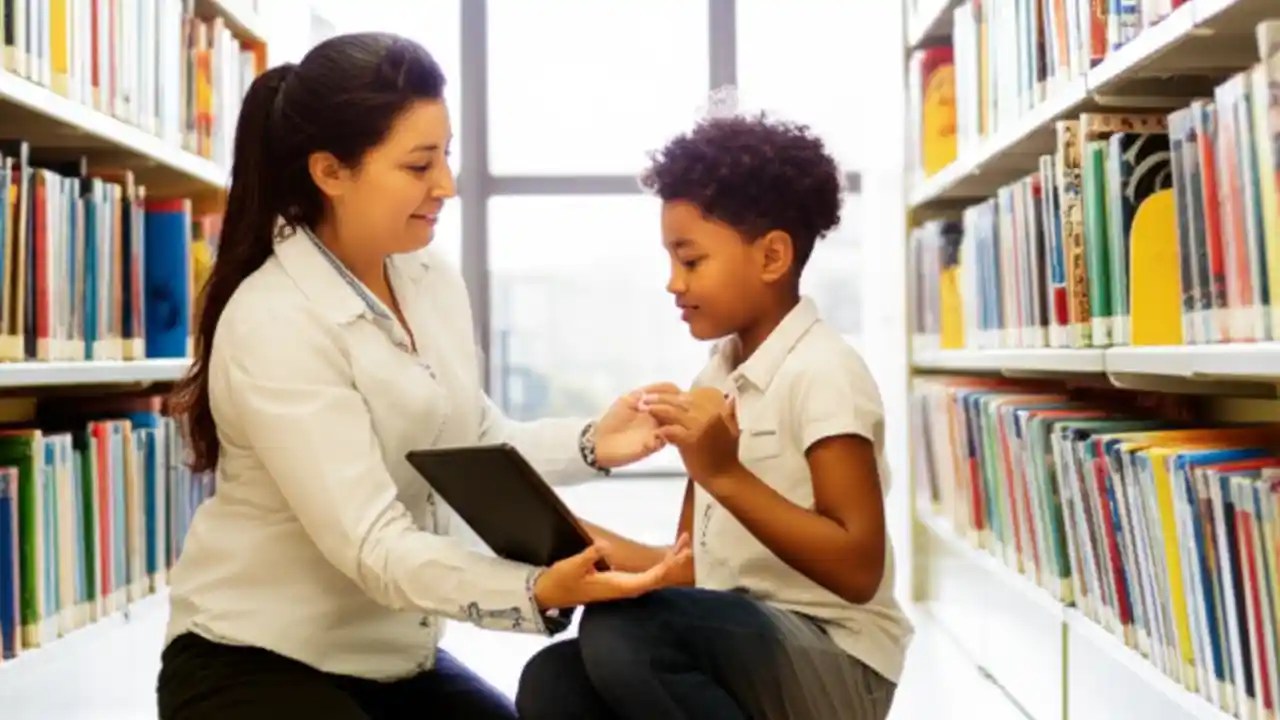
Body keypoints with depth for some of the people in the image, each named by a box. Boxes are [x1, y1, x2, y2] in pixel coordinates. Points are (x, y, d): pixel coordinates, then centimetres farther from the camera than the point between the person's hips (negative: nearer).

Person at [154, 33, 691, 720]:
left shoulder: (433, 281, 0)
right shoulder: (272, 325, -23)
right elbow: (371, 545, -29)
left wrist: (589, 443, -11)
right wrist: (537, 591, -42)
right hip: (254, 664, -7)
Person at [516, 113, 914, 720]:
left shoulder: (822, 373, -12)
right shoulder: (716, 379, 11)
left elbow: (858, 571, -19)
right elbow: (696, 566, 12)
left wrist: (724, 474, -25)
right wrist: (600, 548, -5)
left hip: (833, 664, -7)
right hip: (743, 643, 7)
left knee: (622, 630, -30)